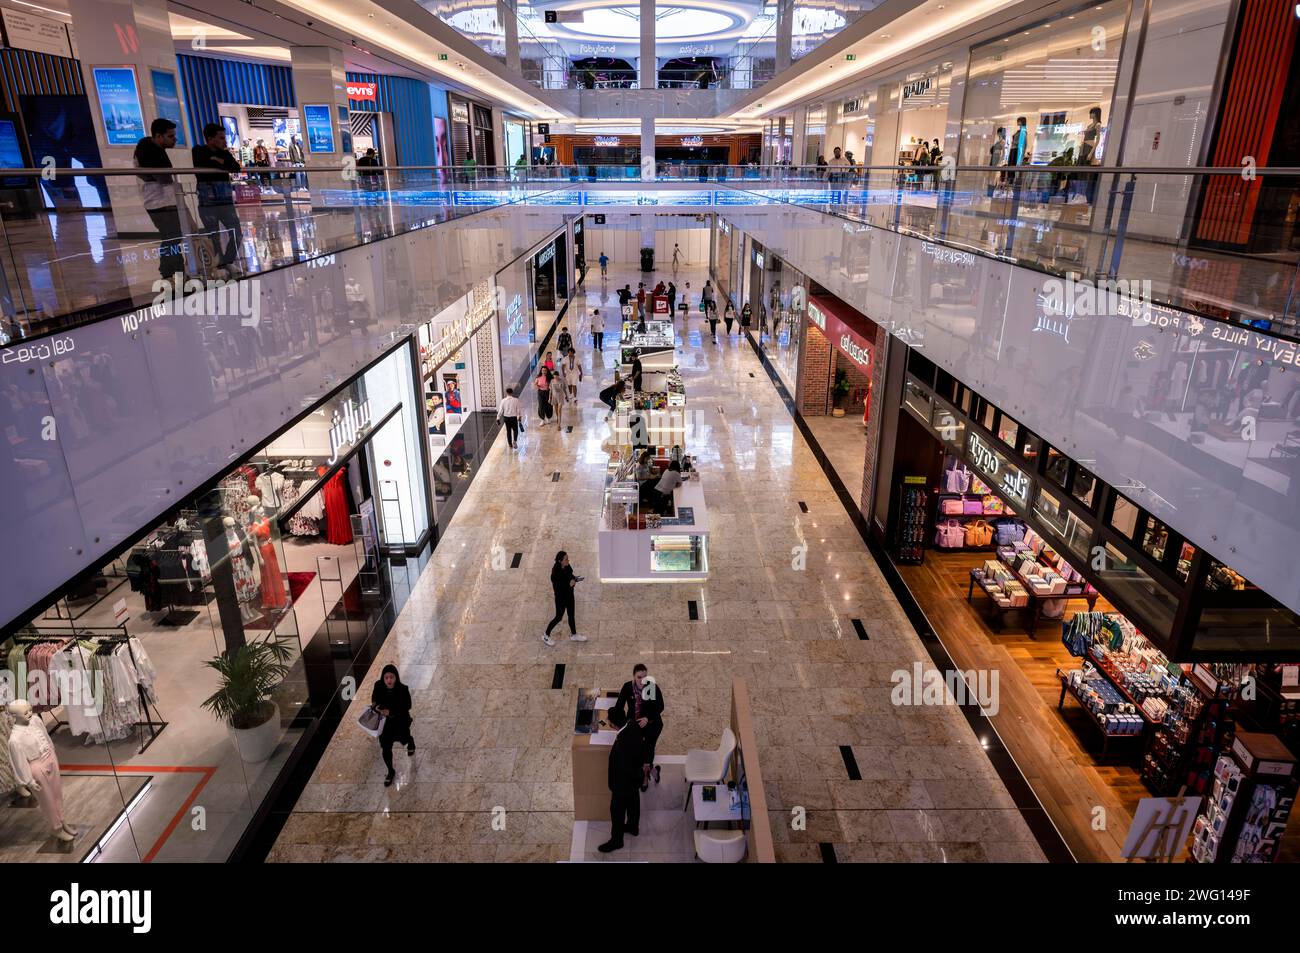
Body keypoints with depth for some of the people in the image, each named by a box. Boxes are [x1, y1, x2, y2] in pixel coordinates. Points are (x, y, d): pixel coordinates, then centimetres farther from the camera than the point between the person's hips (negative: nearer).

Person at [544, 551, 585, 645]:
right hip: (561, 597, -7)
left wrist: (574, 579, -11)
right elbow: (557, 588, -28)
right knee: (559, 617, 10)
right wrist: (569, 584, -29)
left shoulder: (567, 567, -10)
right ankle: (546, 636, 31)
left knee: (571, 615, 22)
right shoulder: (555, 573, -31)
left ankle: (573, 635, 42)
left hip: (569, 594, 7)